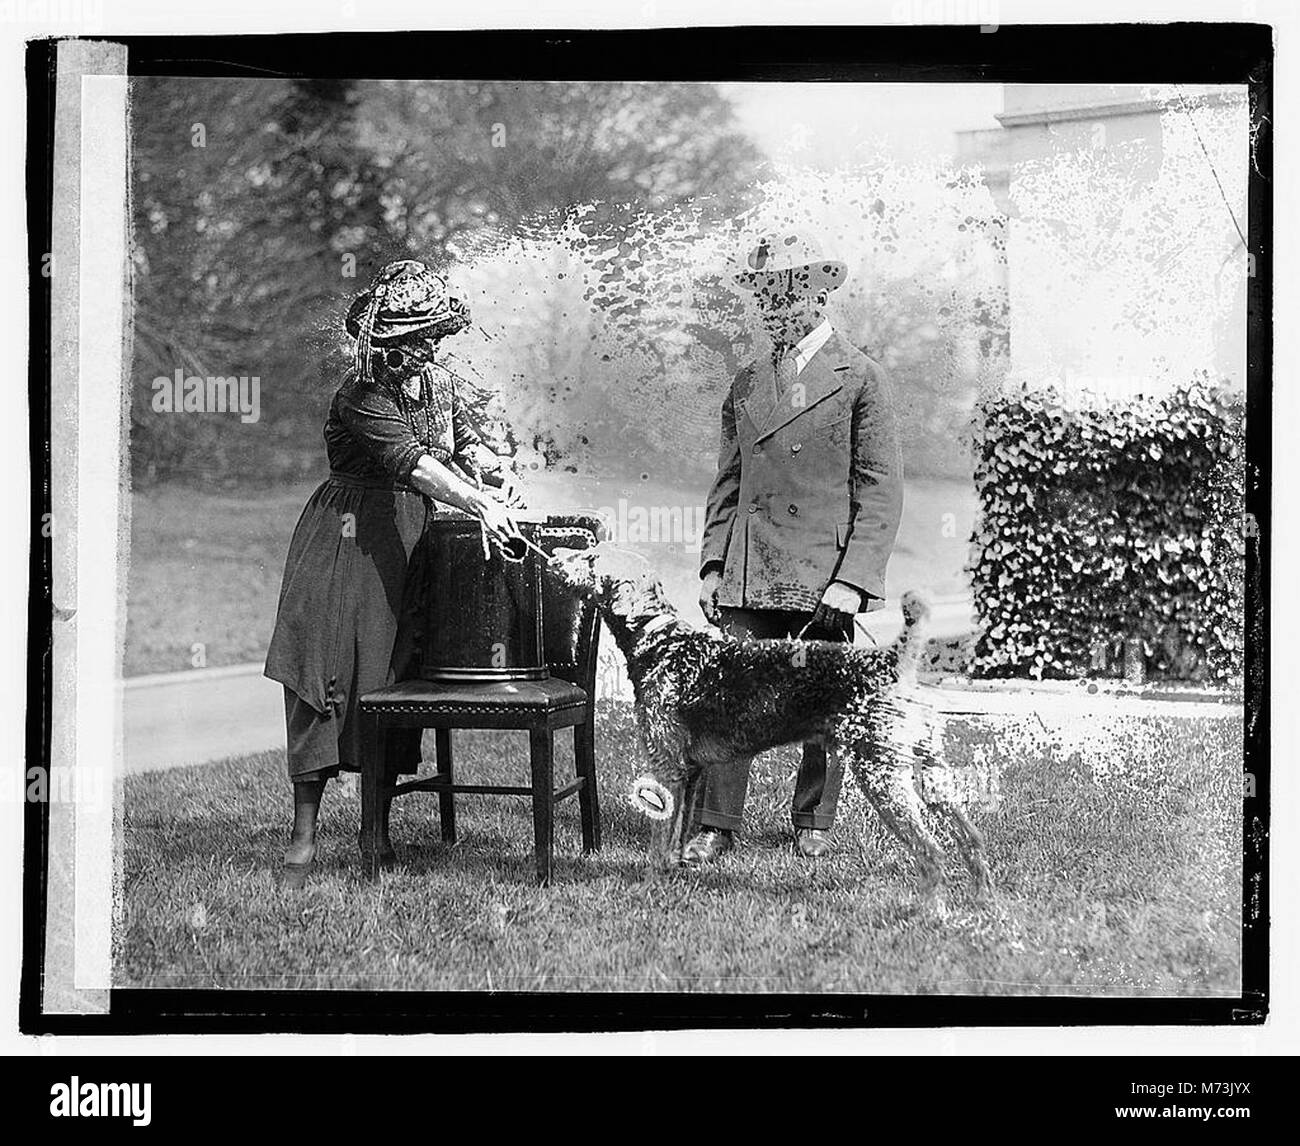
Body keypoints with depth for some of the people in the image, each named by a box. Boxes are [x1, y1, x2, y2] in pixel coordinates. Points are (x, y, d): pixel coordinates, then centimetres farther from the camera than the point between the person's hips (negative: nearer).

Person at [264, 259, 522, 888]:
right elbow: (409, 460, -27)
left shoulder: (439, 381, 8)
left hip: (408, 542, 6)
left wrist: (492, 470, -1)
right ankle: (303, 836, -8)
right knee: (326, 673, -9)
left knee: (392, 676, 6)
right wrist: (478, 503, -35)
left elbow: (464, 439, 21)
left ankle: (379, 826, 13)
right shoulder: (361, 397, -16)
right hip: (347, 540, -6)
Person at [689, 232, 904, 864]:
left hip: (827, 573, -3)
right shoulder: (746, 384, 14)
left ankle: (814, 823, 20)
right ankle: (715, 827, 2)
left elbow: (882, 490, -5)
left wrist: (852, 580, -13)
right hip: (750, 574, 3)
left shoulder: (860, 378, -1)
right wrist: (713, 563, 5)